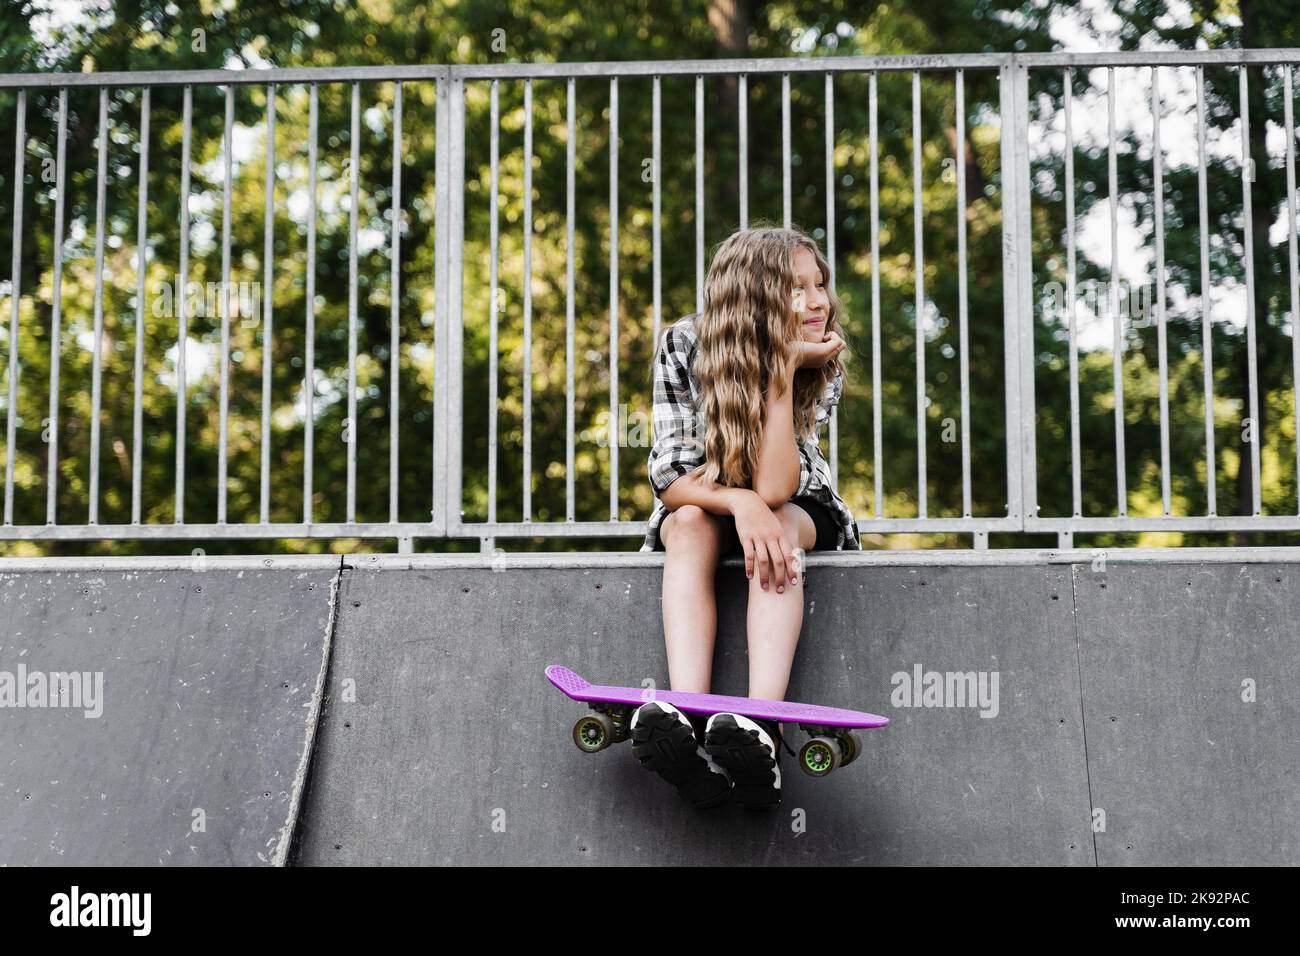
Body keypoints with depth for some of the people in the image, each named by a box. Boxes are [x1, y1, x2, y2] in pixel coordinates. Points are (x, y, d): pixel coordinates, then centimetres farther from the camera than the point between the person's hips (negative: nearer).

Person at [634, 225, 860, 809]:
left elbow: (773, 487, -33)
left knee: (777, 526, -34)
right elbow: (670, 477, -23)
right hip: (697, 513, 0)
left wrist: (785, 370, -37)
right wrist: (741, 501, -42)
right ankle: (689, 719, -54)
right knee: (692, 523, -34)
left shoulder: (823, 371, -19)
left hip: (799, 513, 0)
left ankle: (762, 731, -54)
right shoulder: (684, 346, -20)